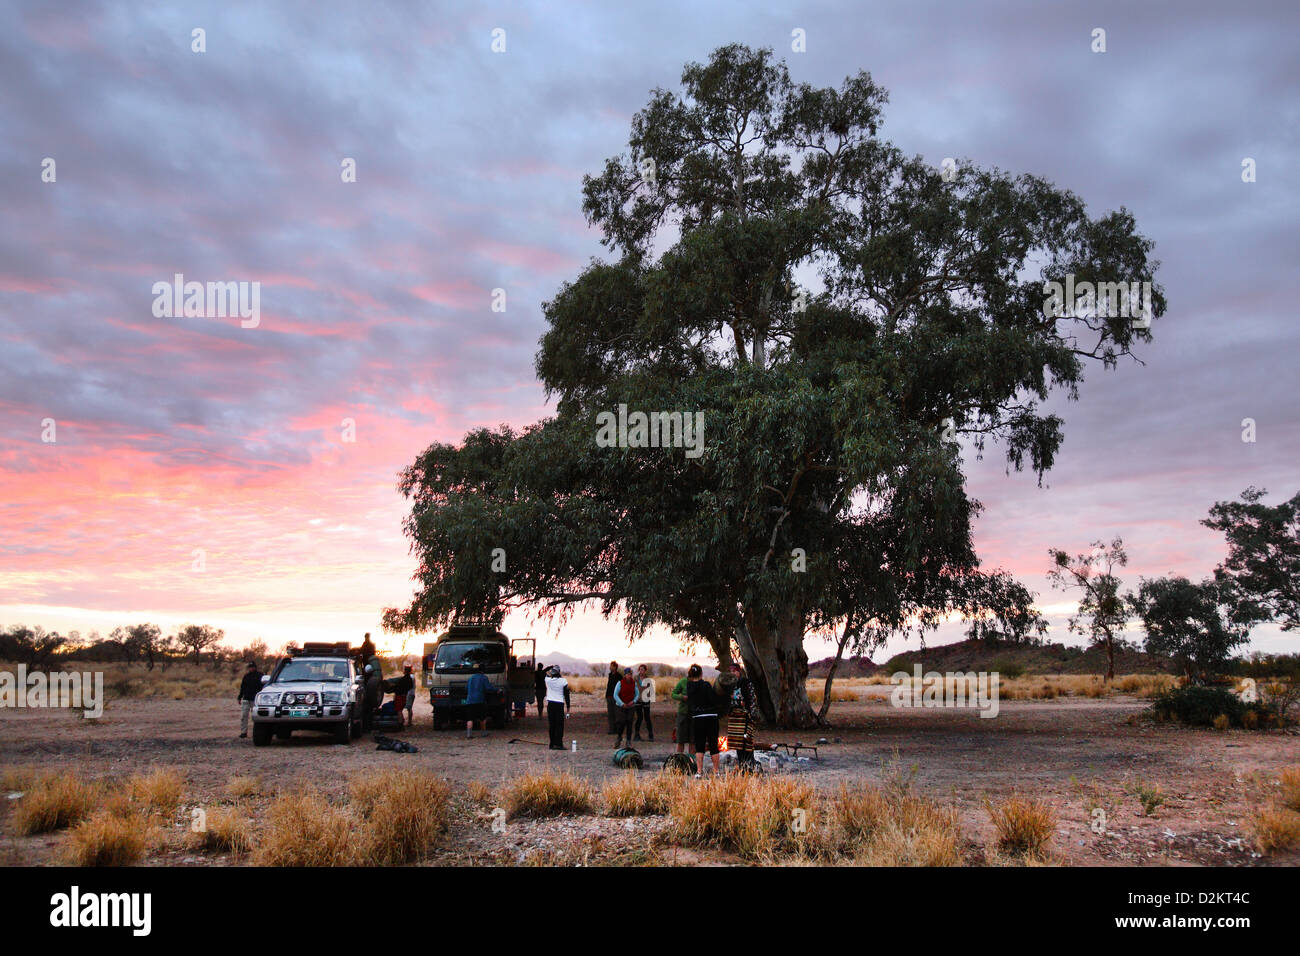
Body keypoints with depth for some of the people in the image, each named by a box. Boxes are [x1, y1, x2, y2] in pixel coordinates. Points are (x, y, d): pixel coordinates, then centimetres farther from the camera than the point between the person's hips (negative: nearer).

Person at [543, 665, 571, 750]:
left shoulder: (548, 680, -3)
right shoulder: (563, 681, -7)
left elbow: (543, 673, 19)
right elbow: (566, 695, -2)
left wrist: (550, 666, 22)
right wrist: (568, 707, 5)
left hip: (550, 704, 3)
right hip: (560, 704, -3)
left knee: (552, 725, 9)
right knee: (559, 725, -1)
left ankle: (552, 744, 11)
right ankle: (558, 744, -7)